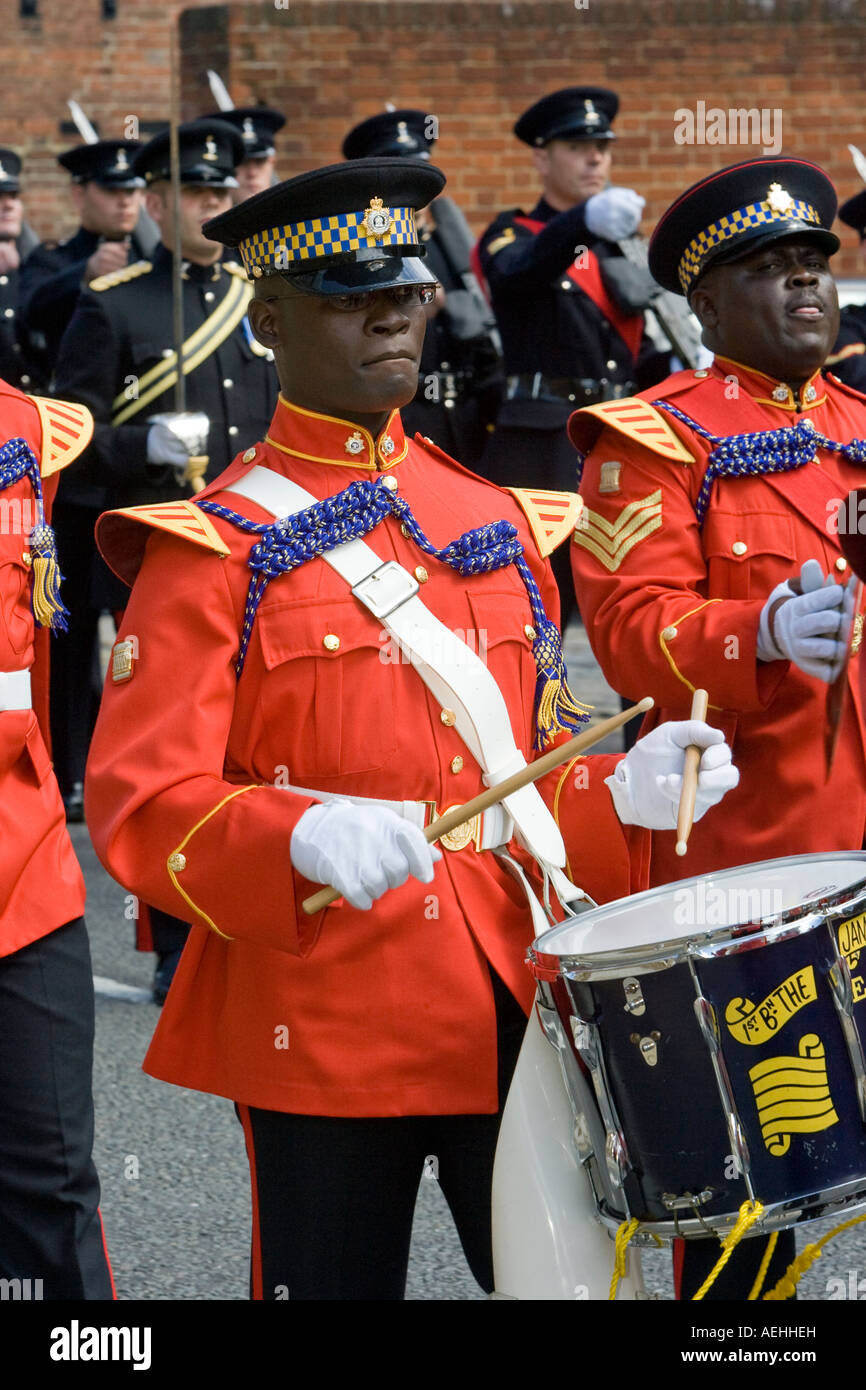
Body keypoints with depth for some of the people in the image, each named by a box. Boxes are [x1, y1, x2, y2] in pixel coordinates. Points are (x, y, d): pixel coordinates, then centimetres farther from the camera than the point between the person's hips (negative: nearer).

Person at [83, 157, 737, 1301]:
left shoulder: (493, 522, 12)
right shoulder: (217, 549, -6)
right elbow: (137, 807, -13)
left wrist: (623, 792, -3)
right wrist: (304, 837, -31)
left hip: (518, 1007, 5)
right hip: (326, 1027, -4)